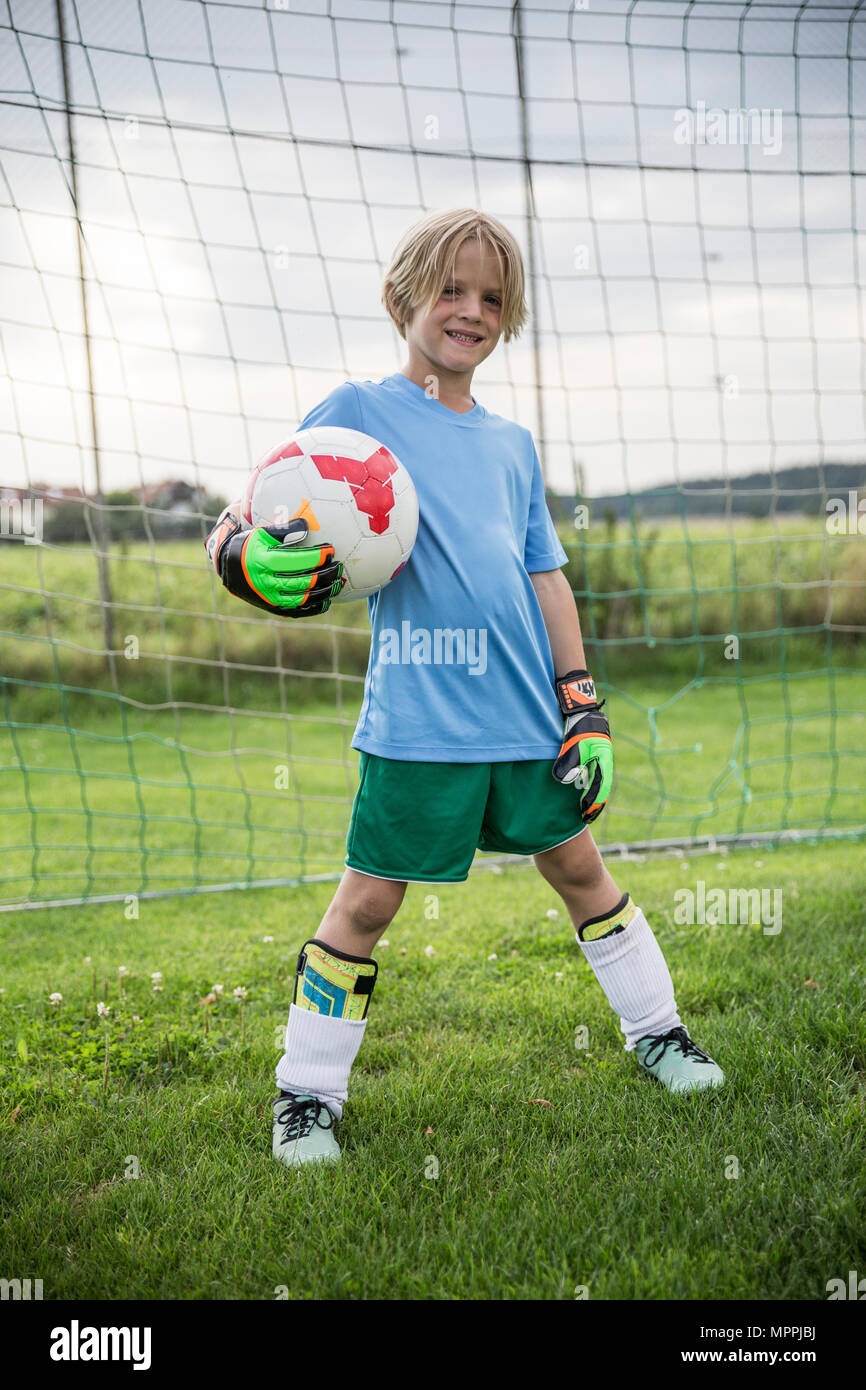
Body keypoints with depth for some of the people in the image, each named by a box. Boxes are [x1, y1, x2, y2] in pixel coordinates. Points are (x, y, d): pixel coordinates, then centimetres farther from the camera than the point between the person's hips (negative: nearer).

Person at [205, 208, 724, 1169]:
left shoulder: (512, 444, 15)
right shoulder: (357, 412, -1)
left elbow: (545, 576, 17)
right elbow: (255, 520, -5)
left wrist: (582, 706, 11)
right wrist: (245, 555, -29)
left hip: (527, 717, 5)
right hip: (418, 720, -5)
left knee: (578, 865, 15)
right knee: (368, 900, 0)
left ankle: (655, 1031, 34)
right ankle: (306, 1097, 15)